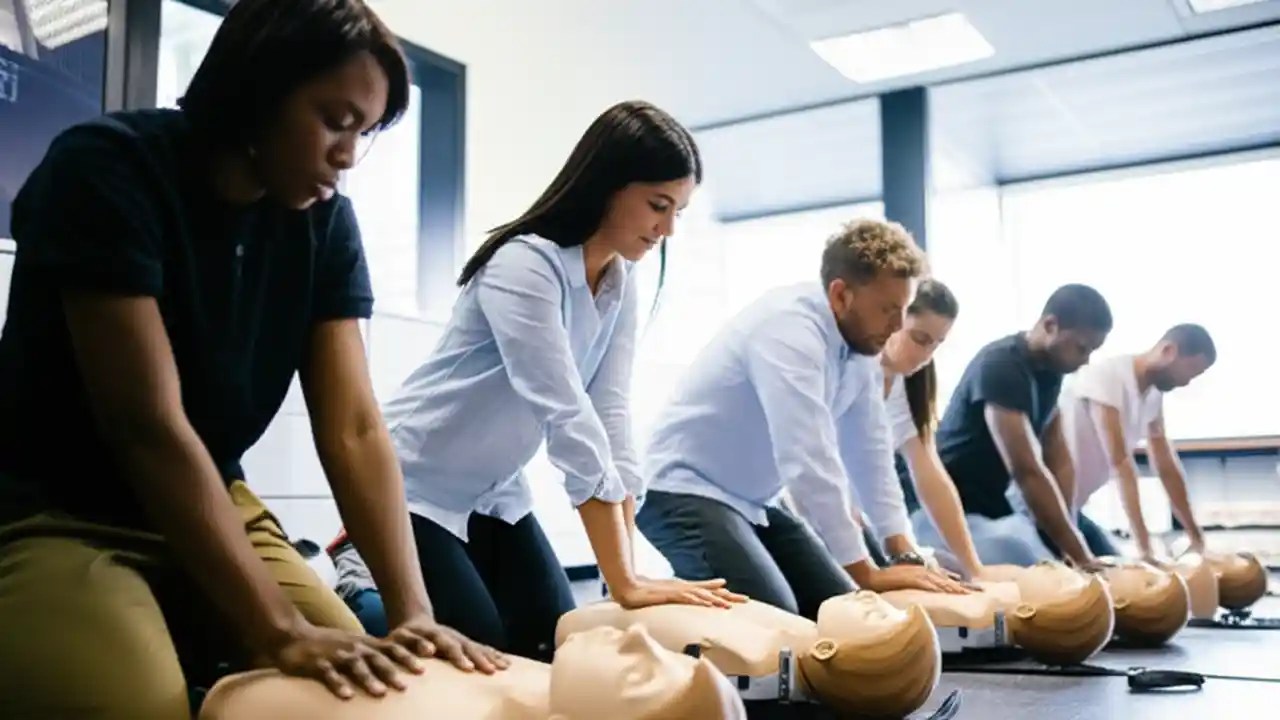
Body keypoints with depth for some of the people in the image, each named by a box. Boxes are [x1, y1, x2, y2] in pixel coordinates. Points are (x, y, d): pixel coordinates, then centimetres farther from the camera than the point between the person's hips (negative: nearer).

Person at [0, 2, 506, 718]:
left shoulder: (325, 221, -3)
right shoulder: (107, 170, -19)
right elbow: (148, 425, -27)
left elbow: (356, 430, -10)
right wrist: (279, 630, -31)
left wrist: (415, 612, -23)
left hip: (211, 509, 5)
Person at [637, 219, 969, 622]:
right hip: (685, 491, -9)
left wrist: (906, 556, -2)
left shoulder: (859, 345, 0)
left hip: (757, 500, 9)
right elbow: (811, 465, -31)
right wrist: (867, 575, -27)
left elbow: (870, 454, 5)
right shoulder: (788, 329, -26)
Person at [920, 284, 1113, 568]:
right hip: (956, 512, -8)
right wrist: (1081, 557, -27)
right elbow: (1027, 472, -28)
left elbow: (1058, 459, 2)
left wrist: (1068, 539, -10)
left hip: (999, 509, 8)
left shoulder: (1051, 370, 3)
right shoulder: (1001, 367, -24)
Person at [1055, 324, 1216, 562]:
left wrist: (1196, 536, 14)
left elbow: (1167, 468, 12)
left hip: (1070, 506, 9)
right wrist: (1143, 545, -28)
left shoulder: (1153, 395, 5)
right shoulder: (1107, 377, -22)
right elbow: (1120, 463, -27)